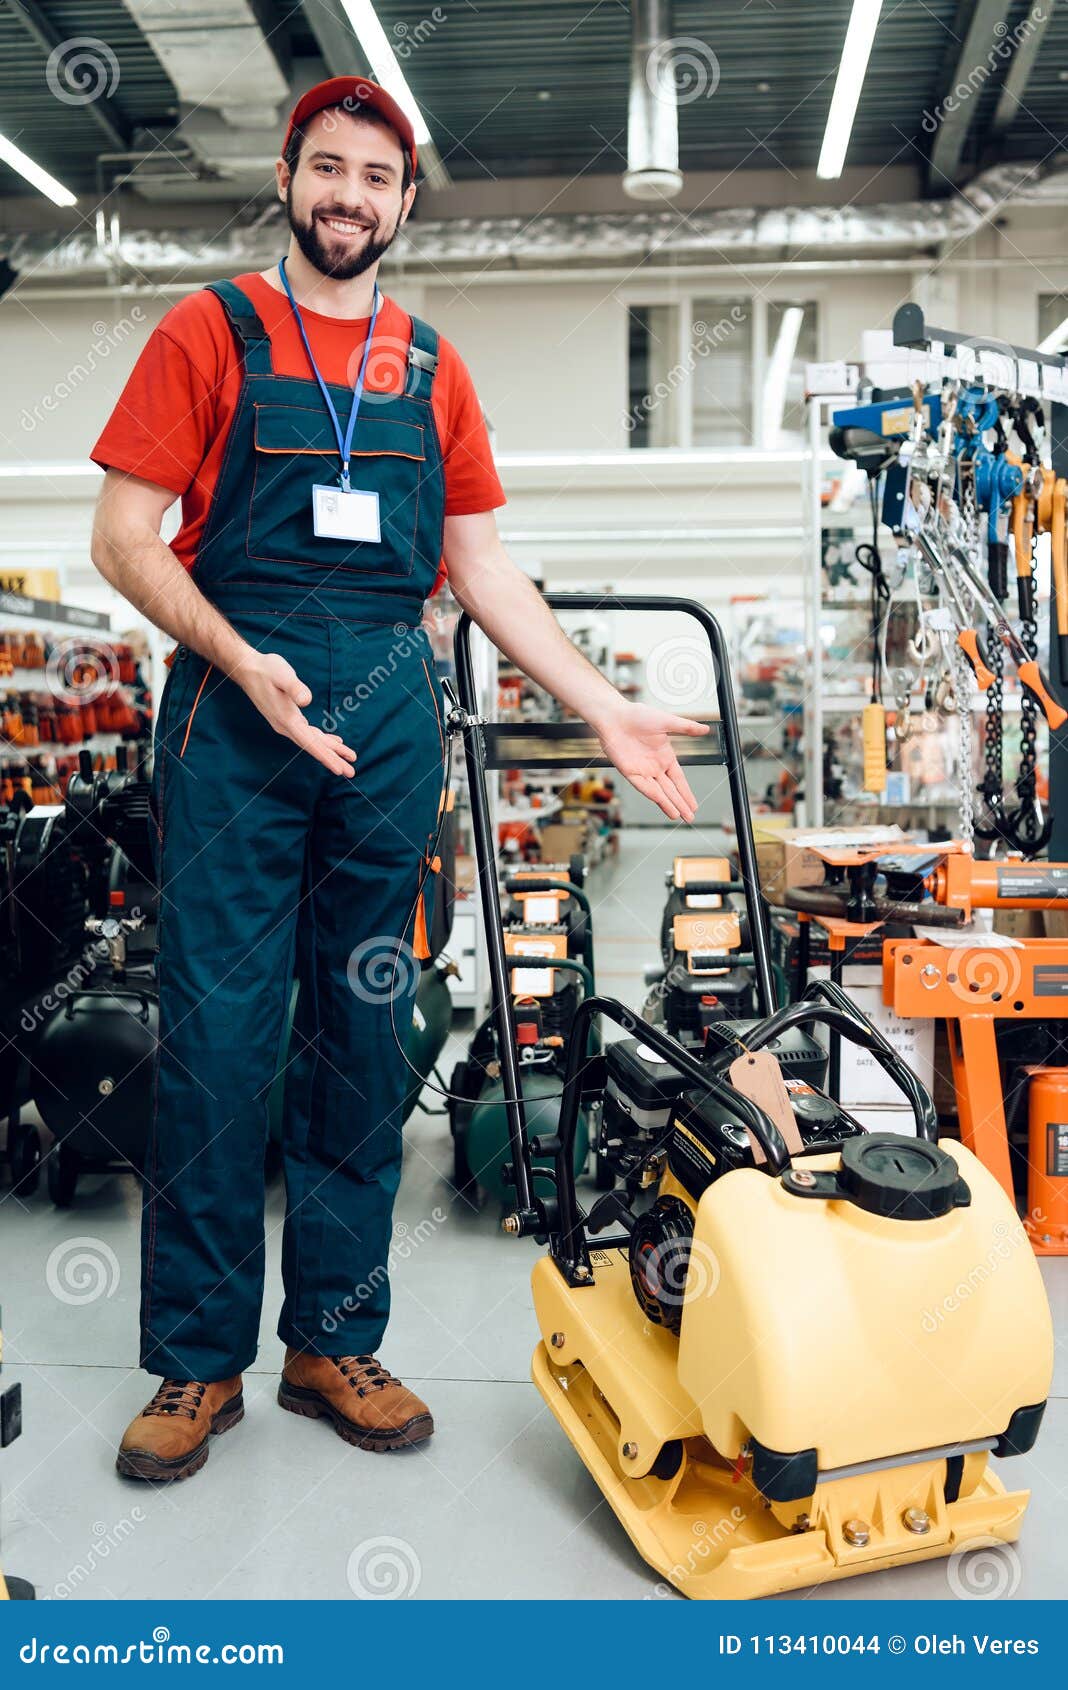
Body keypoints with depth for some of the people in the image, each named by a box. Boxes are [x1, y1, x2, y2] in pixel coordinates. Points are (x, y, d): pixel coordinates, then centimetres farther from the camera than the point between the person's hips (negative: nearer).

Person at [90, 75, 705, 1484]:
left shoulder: (430, 368, 17)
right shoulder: (211, 332, 7)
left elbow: (484, 569, 16)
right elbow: (124, 537, 0)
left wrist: (609, 712, 9)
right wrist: (240, 663, -16)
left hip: (390, 713, 4)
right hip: (236, 707, -3)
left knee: (364, 1037, 5)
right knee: (217, 1034, -3)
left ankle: (335, 1341, 18)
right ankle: (198, 1360, 11)